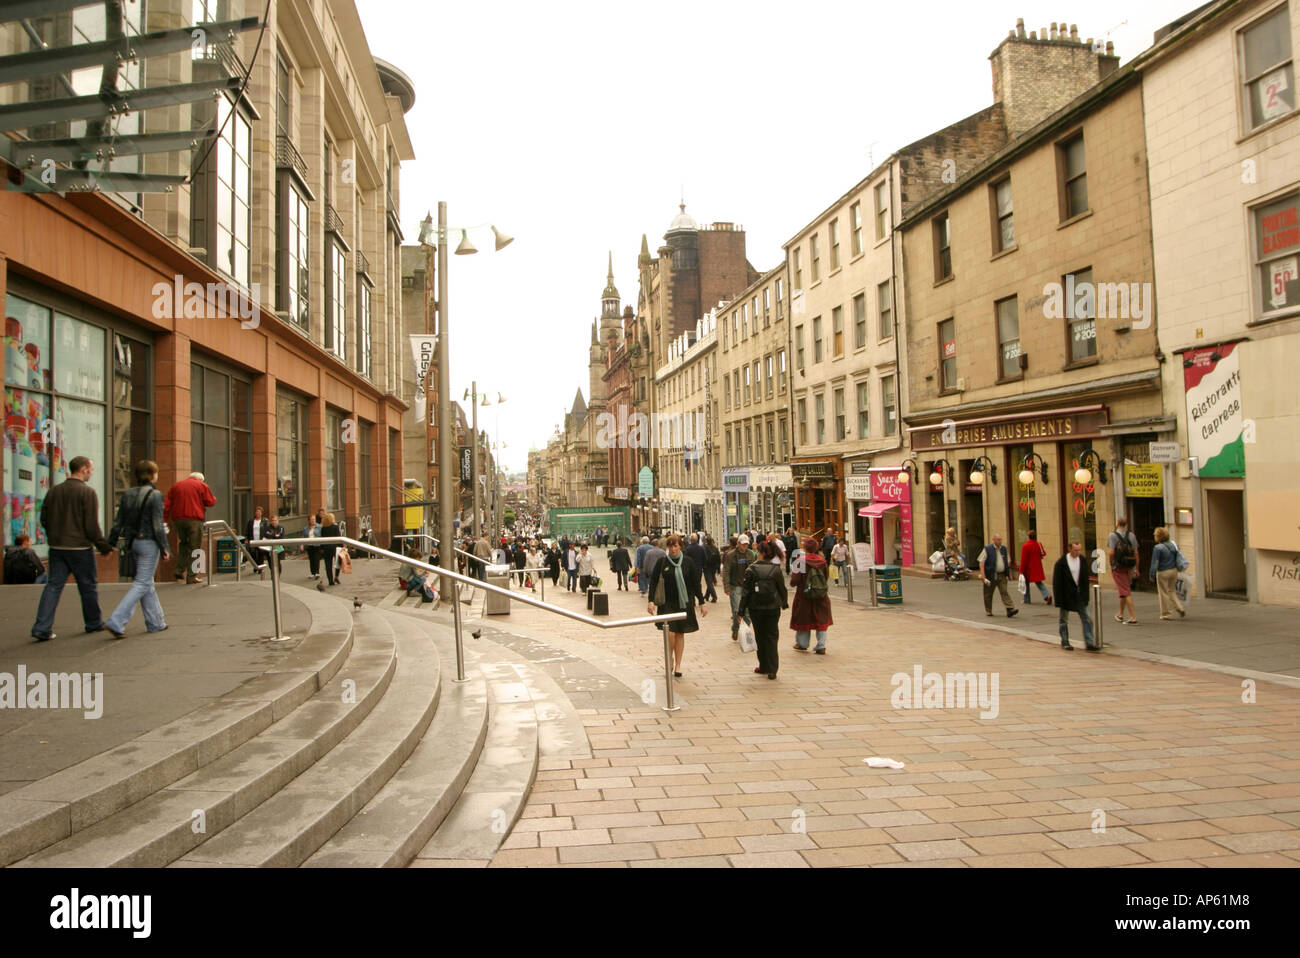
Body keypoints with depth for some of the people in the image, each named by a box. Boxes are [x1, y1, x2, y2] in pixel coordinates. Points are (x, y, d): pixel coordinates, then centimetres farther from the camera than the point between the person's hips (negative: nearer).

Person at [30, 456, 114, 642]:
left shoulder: (54, 491, 7)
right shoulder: (87, 492, -13)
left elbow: (44, 519, 12)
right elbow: (92, 525, -15)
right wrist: (103, 546, -5)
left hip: (56, 547, 6)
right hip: (79, 548, -5)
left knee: (53, 586, 7)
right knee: (88, 586, 9)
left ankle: (42, 628, -2)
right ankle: (94, 623, 21)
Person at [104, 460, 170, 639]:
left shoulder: (128, 494, 6)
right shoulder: (155, 495, -13)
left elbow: (118, 523, 7)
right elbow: (157, 525, -15)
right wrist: (164, 548, -9)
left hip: (132, 542, 7)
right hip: (148, 543, -7)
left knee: (147, 583, 16)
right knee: (142, 584, -2)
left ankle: (156, 622, 24)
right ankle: (116, 622, -10)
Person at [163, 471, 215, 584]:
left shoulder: (175, 486, 16)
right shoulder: (202, 485, 4)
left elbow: (167, 504, 9)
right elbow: (211, 502, 3)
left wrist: (164, 521, 6)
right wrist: (214, 498, 25)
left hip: (178, 519, 4)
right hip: (194, 519, -4)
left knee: (183, 544, 21)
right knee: (194, 548, 0)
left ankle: (179, 571, 11)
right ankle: (191, 577, -2)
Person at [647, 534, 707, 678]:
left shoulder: (687, 561, 0)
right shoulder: (661, 561, -1)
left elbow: (695, 583, 4)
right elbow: (653, 581, 1)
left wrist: (702, 603, 3)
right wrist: (651, 601, -8)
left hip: (684, 602, 1)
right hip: (667, 602, -1)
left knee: (680, 633, 6)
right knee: (670, 632, -11)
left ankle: (678, 665, 17)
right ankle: (670, 657, 16)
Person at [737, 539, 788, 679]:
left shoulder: (752, 569, -8)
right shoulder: (776, 569, -4)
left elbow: (745, 590, -8)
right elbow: (782, 589, 4)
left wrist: (742, 610, -3)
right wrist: (784, 603, 22)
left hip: (755, 608, -1)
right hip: (773, 608, 1)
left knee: (760, 636, 14)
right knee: (772, 637, 6)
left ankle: (764, 667, 20)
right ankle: (772, 670, 0)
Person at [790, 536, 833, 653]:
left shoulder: (801, 562, -16)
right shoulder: (822, 561, -5)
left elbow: (794, 581, -16)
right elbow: (826, 577, 6)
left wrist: (792, 579, 6)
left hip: (804, 596, -3)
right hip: (821, 596, 3)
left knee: (803, 619, 13)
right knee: (821, 619, 11)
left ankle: (802, 644, 26)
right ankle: (821, 646, 10)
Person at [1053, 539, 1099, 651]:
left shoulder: (1082, 560, 1)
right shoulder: (1061, 563, -14)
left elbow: (1085, 580, 9)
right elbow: (1057, 583, -12)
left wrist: (1085, 596, 6)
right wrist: (1059, 600, -14)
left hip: (1079, 595, 4)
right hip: (1066, 595, -4)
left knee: (1086, 619, 0)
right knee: (1063, 620, 8)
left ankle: (1089, 643, 4)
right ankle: (1065, 642, 22)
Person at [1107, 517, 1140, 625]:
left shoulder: (1112, 536, -8)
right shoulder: (1131, 536, 6)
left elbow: (1111, 552, -17)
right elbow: (1136, 553, 4)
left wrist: (1111, 563, -1)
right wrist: (1136, 568, 9)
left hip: (1118, 566, -5)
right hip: (1129, 567, 5)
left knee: (1125, 592, -4)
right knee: (1125, 590, 19)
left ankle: (1133, 617, -10)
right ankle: (1120, 614, 32)